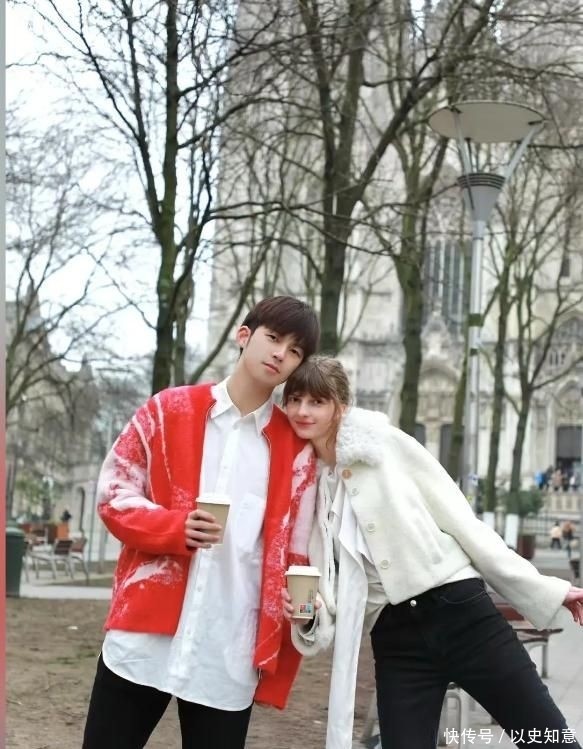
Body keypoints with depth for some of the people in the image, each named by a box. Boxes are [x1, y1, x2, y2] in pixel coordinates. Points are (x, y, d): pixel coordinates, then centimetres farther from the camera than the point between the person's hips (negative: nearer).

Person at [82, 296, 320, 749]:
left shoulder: (297, 449, 7)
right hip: (145, 633, 0)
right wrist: (174, 527, -14)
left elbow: (296, 553, 10)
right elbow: (114, 496, 4)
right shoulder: (168, 411, 5)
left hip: (231, 654, 1)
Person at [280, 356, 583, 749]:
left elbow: (460, 518, 1)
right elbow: (326, 582, 12)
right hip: (395, 639, 3)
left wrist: (541, 588, 0)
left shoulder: (387, 443, -1)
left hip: (463, 613, -2)